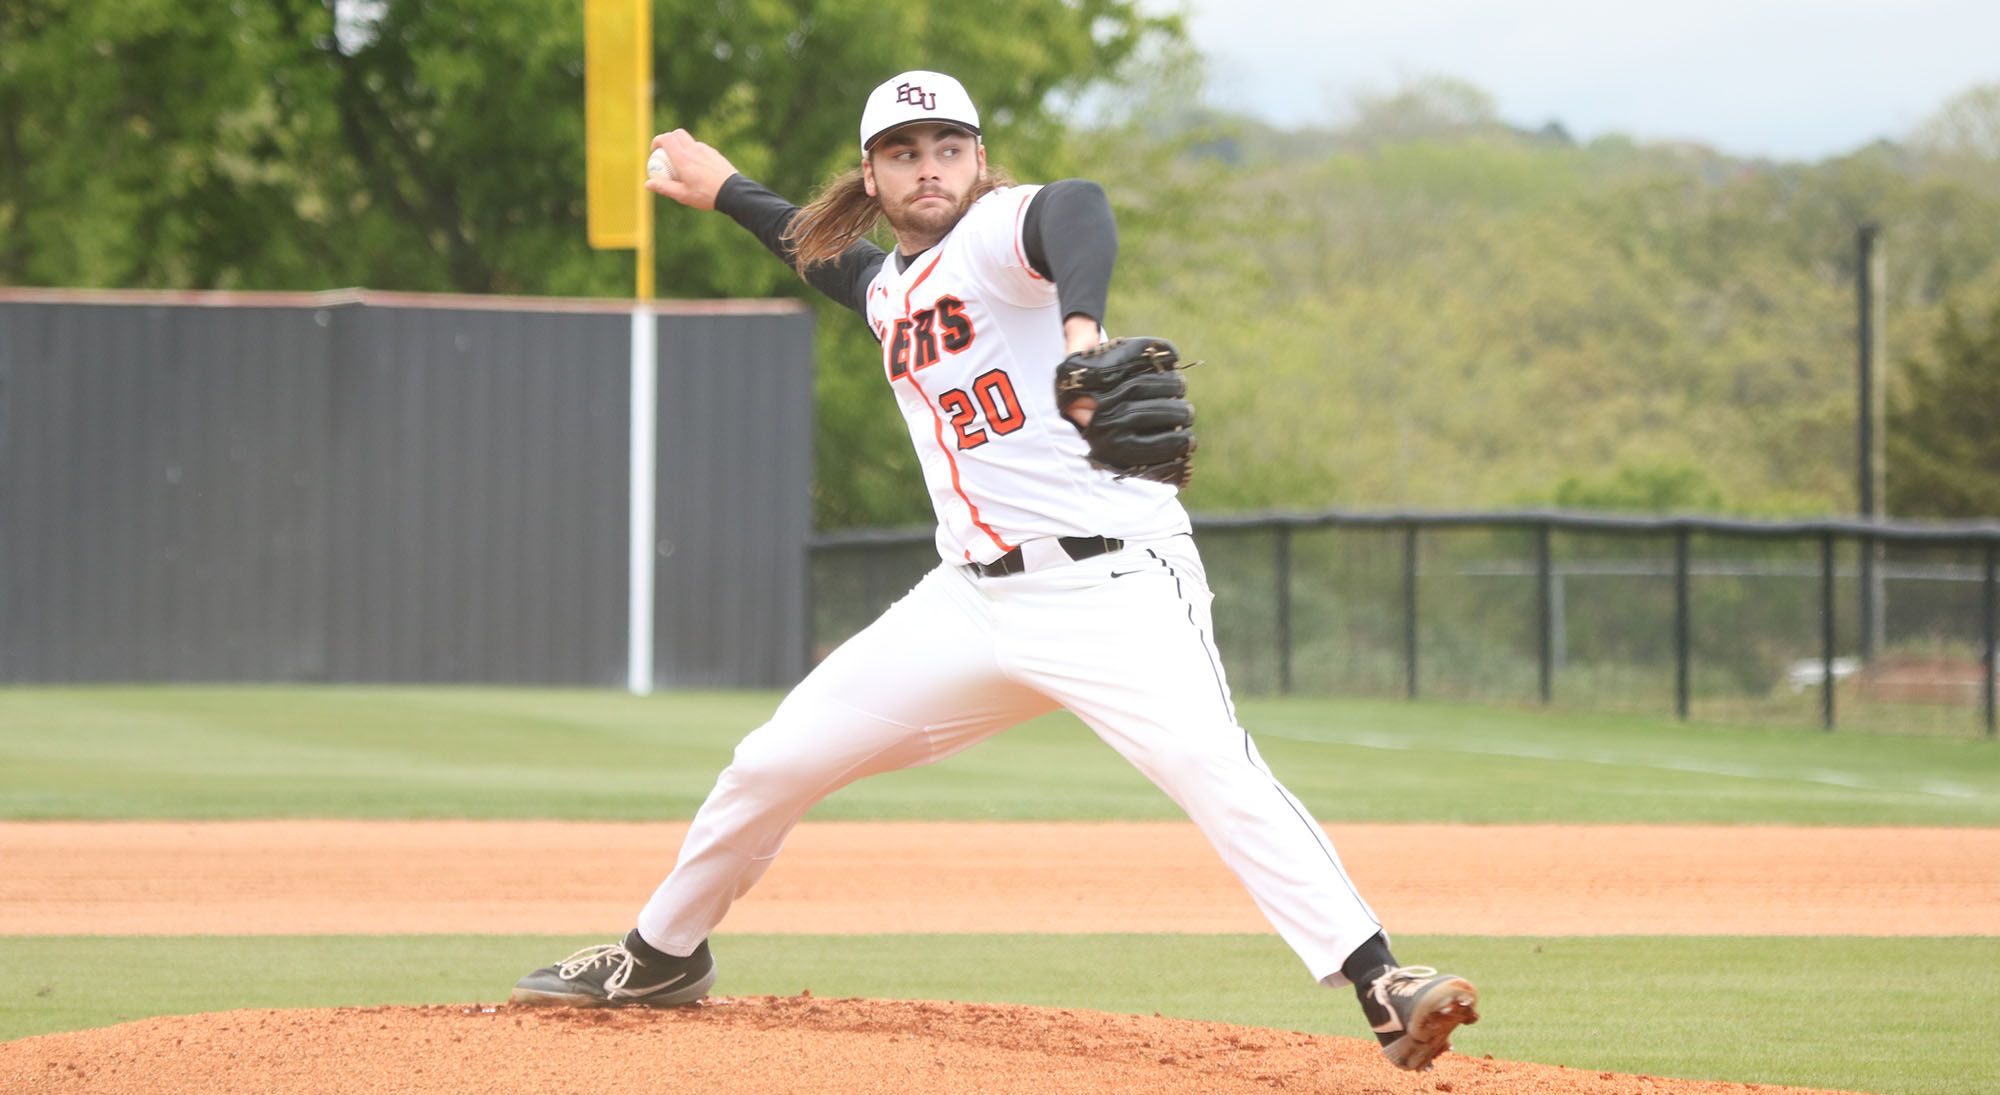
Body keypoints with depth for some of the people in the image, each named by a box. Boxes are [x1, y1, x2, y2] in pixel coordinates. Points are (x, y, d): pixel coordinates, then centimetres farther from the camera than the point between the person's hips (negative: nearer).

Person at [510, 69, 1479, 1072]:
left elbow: (1076, 209, -35)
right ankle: (662, 959, 31)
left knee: (1221, 778, -29)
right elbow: (838, 262, 44)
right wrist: (728, 192, 49)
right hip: (972, 603, 8)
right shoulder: (893, 287, 16)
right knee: (771, 765, 10)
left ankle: (1381, 988, -32)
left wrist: (1080, 329, -55)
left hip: (1113, 586, -8)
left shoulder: (996, 230, -9)